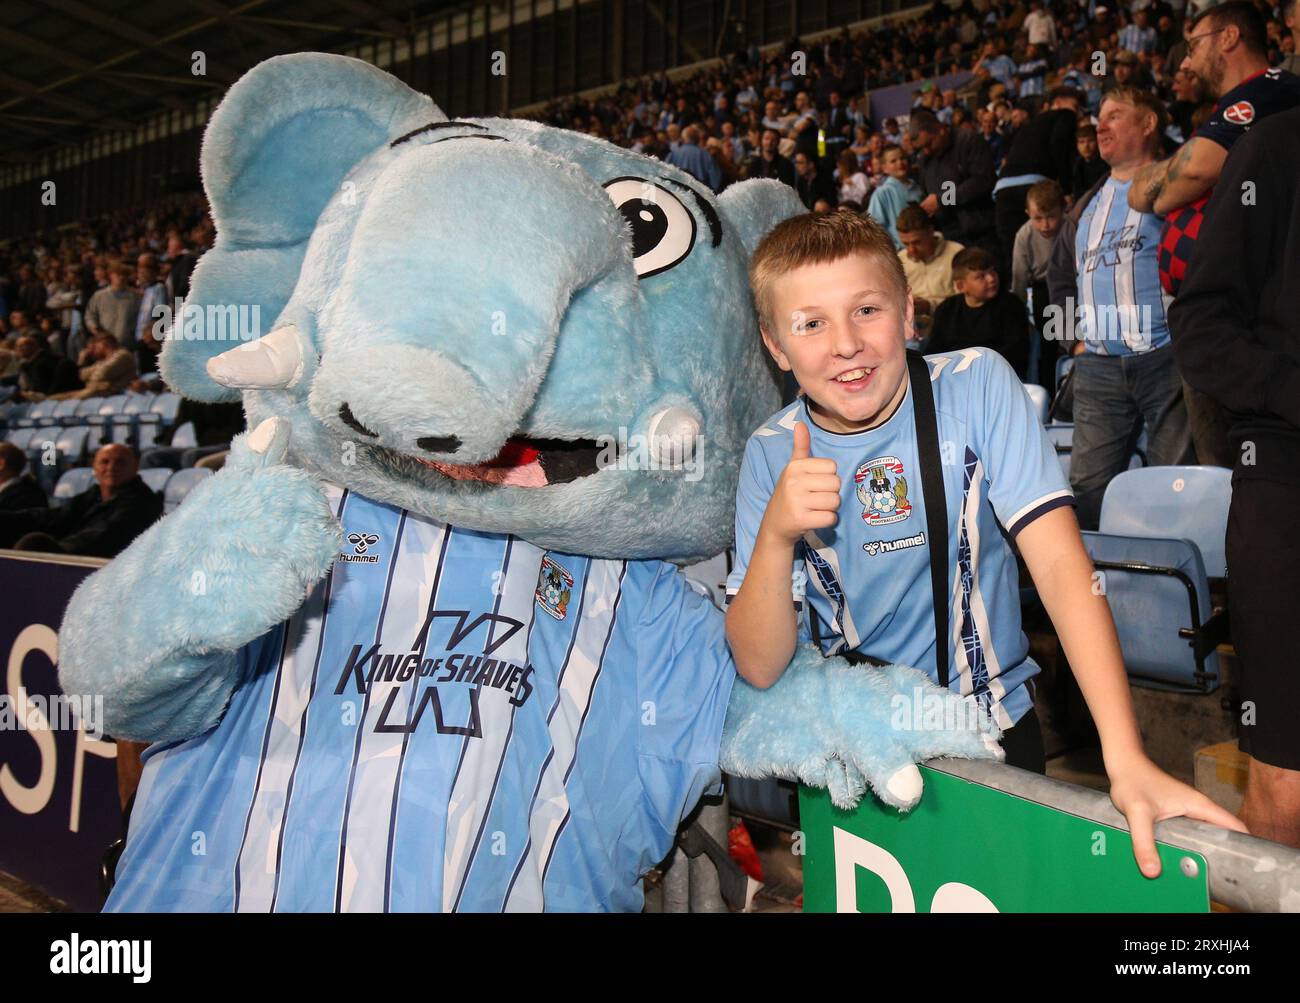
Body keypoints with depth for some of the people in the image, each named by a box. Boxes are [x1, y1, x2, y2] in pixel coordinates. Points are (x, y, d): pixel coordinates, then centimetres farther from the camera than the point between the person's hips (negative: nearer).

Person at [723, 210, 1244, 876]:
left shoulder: (976, 385, -13)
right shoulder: (772, 454, -9)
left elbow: (1059, 561, -19)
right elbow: (759, 667, -13)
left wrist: (1127, 759, -29)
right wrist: (777, 535, -30)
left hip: (992, 727, 0)